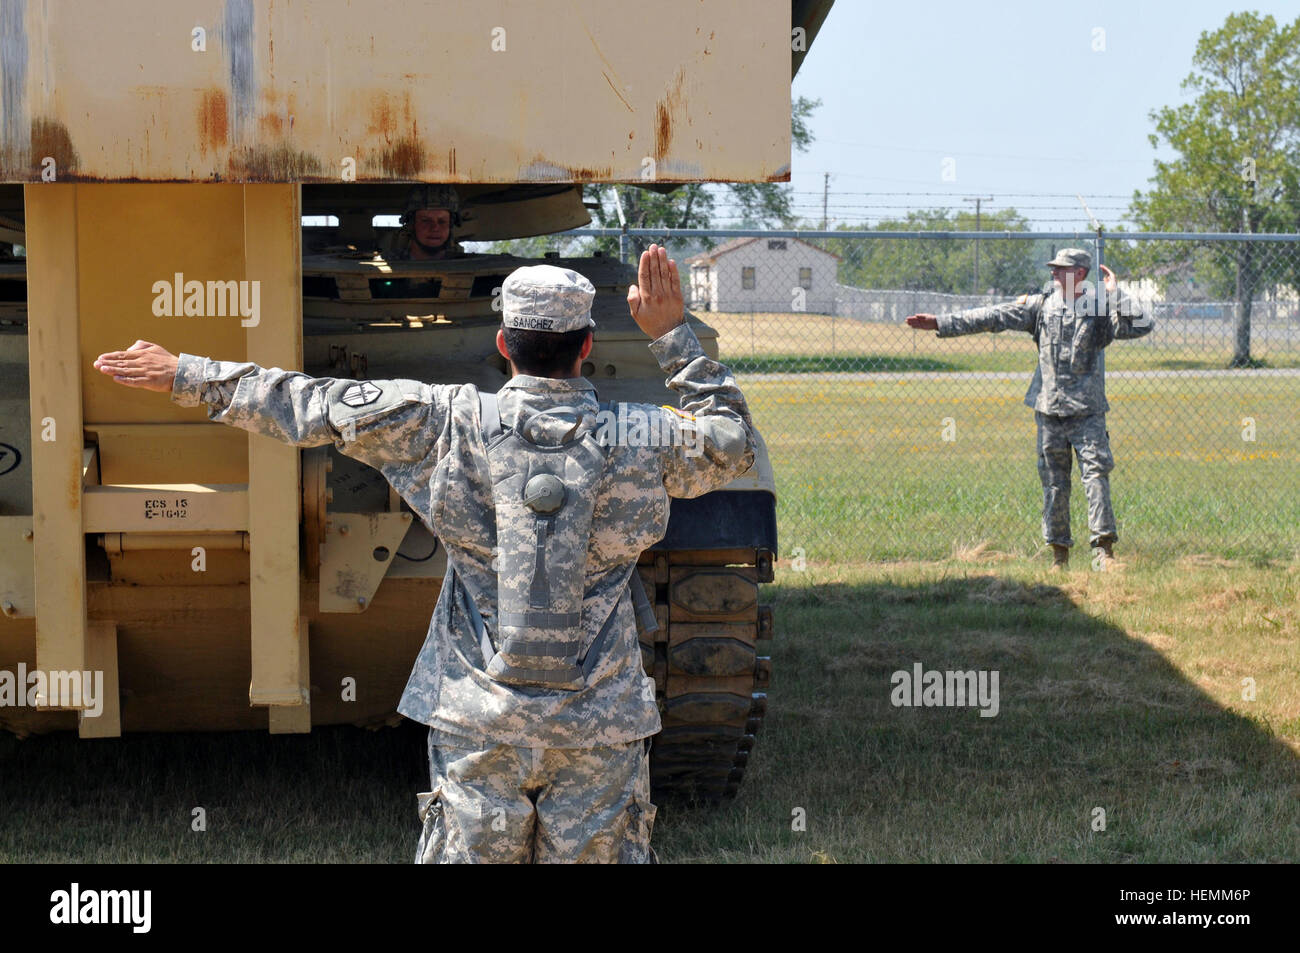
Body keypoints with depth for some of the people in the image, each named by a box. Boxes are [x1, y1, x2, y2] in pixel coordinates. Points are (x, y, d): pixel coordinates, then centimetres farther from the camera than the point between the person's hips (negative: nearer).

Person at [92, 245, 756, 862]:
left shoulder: (449, 422, -5)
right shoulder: (640, 440, -4)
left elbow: (312, 409, 1)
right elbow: (734, 442, 15)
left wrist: (186, 376, 11)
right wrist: (672, 335, 15)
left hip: (478, 722, 0)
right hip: (598, 727, 0)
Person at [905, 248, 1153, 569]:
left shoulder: (1100, 309, 1)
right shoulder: (1040, 305, 7)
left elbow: (1141, 327, -10)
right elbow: (994, 316, 4)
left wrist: (1115, 295, -12)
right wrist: (941, 323, 0)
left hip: (1087, 412, -3)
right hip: (1049, 410, 3)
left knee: (1096, 474, -10)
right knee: (1053, 481, 6)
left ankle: (1104, 547, -8)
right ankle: (1059, 551, 14)